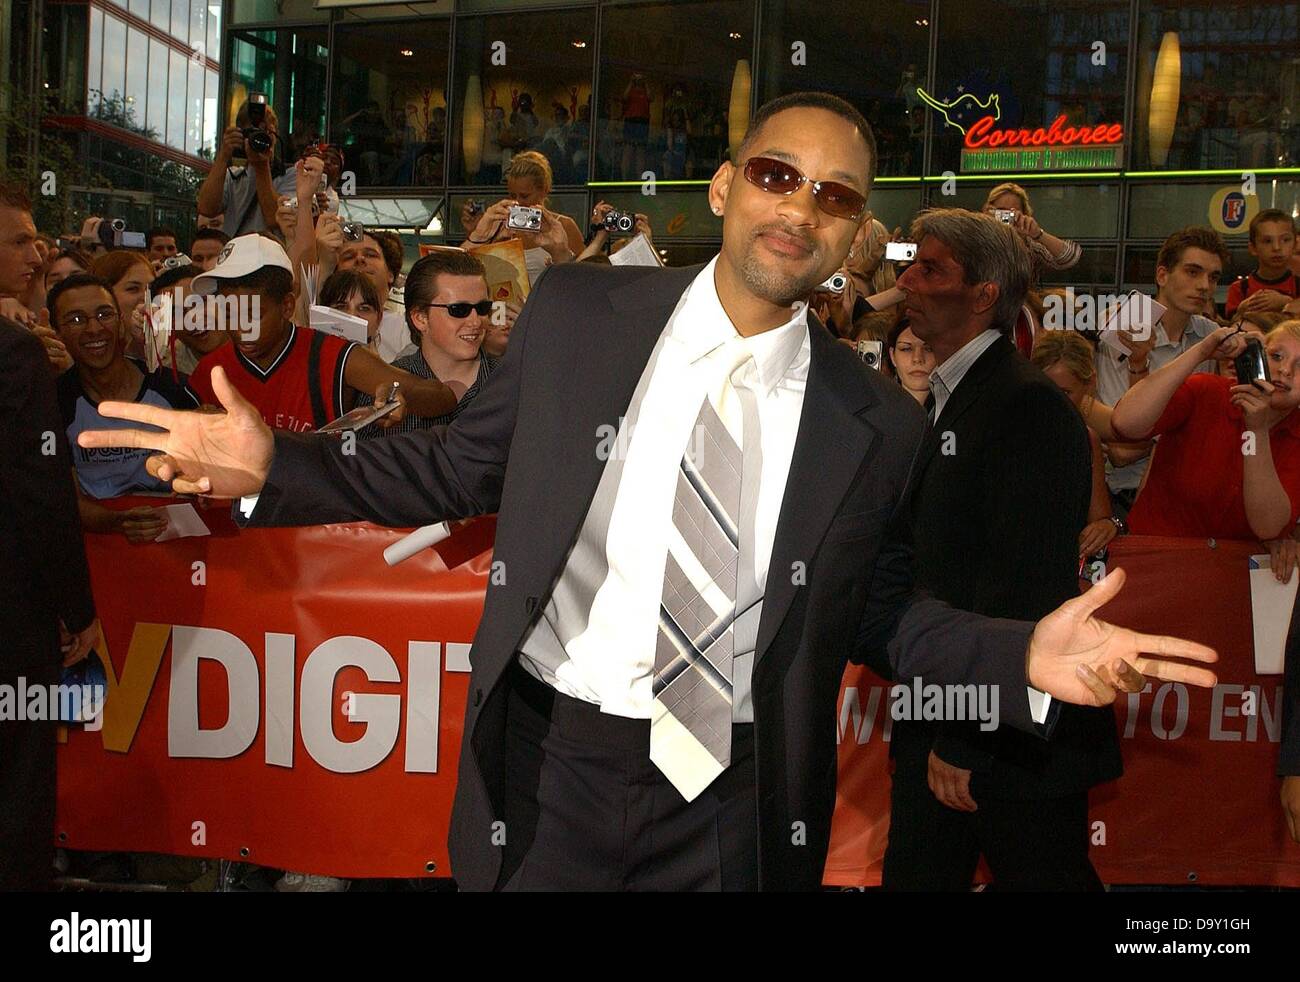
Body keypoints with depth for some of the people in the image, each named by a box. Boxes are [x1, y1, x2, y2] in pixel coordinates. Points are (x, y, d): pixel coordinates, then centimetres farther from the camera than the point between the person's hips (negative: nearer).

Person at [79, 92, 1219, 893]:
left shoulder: (877, 422, -2)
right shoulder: (577, 314, -2)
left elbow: (878, 611, 6)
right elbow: (460, 468, 6)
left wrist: (1023, 656, -10)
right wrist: (275, 465, -5)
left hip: (733, 808, 0)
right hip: (548, 766, 0)